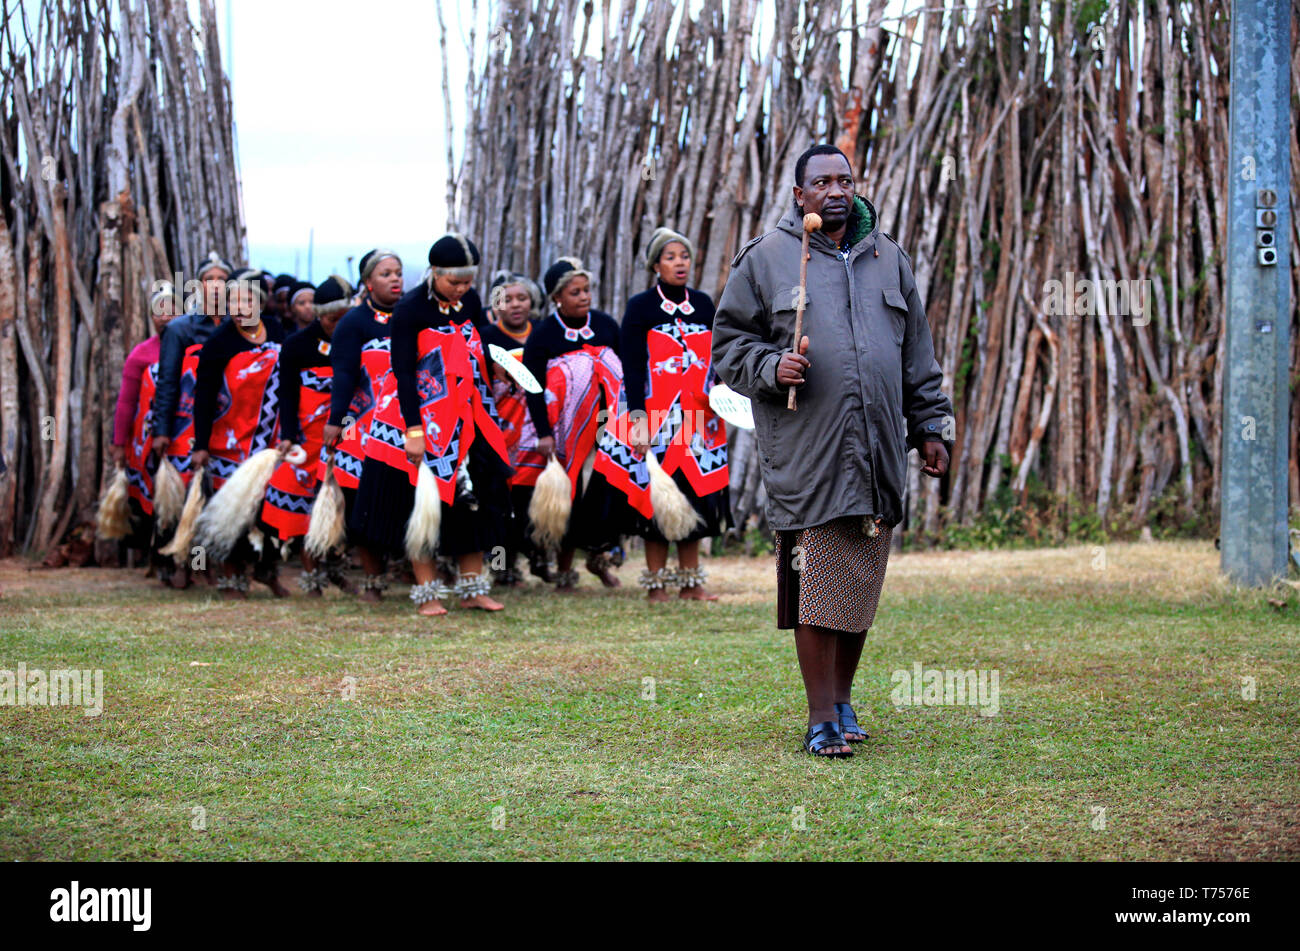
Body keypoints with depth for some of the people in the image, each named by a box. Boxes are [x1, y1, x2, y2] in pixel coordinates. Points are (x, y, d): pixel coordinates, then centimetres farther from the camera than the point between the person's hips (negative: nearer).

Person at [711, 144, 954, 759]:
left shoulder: (888, 259, 16)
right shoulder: (765, 259, 4)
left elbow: (918, 357, 20)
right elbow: (728, 343, 6)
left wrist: (930, 428, 16)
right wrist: (772, 368, -13)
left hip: (877, 454, 4)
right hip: (807, 456, -4)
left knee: (861, 582, 6)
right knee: (818, 586, -8)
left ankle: (842, 698, 21)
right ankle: (821, 720, -4)